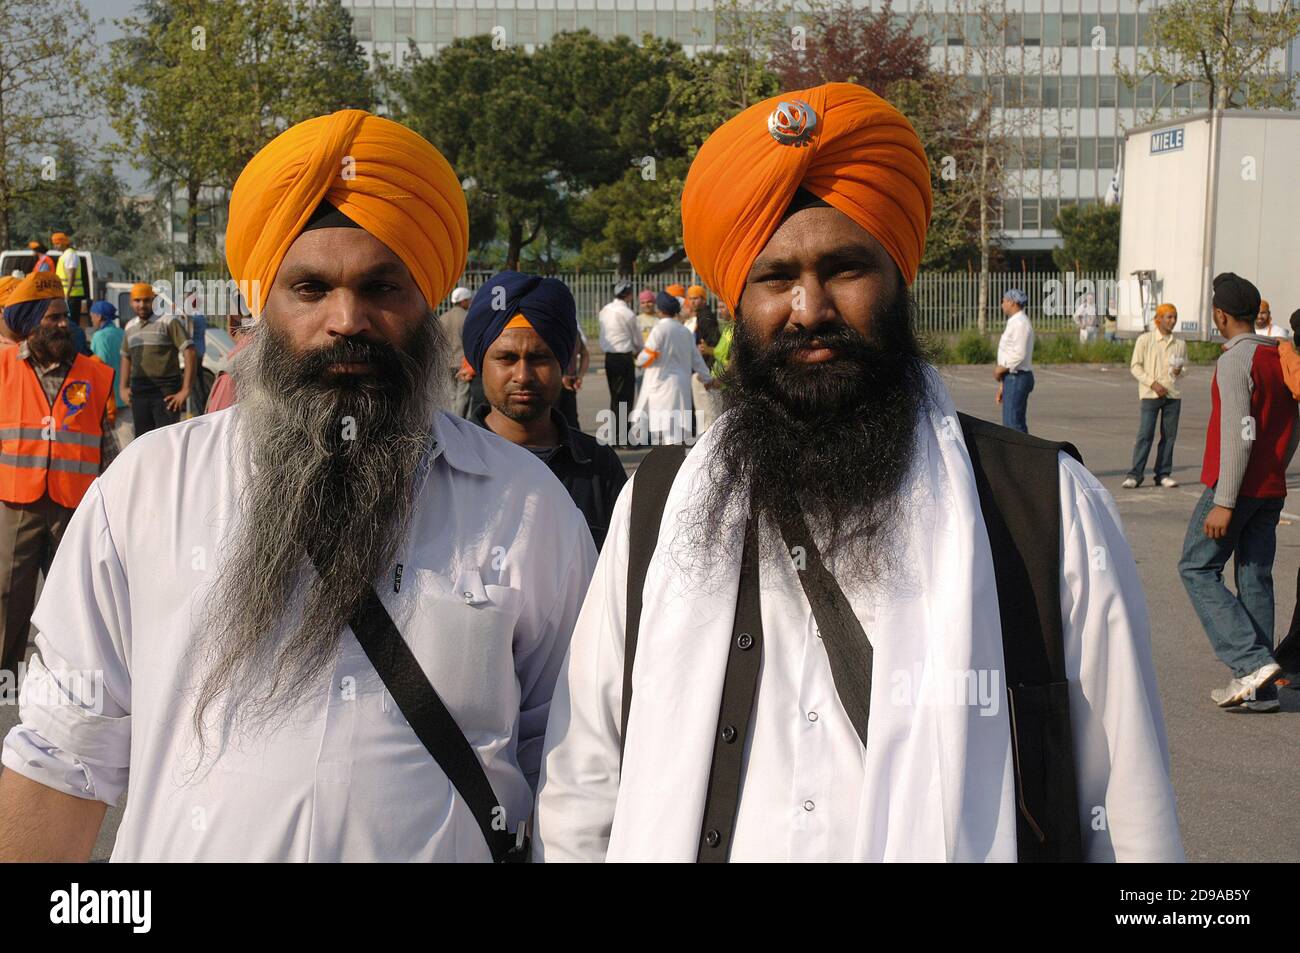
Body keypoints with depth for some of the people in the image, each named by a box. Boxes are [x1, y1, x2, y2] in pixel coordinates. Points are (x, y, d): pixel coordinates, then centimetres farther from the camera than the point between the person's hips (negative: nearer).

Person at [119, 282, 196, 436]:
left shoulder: (169, 322, -5)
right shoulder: (130, 327, 16)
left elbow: (189, 354, -11)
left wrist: (185, 390, -16)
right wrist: (124, 387, 16)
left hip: (166, 393, -6)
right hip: (138, 393, 6)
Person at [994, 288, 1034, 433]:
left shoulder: (1020, 323, -14)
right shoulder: (1014, 322, 18)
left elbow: (1019, 355, -23)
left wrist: (1000, 369, -12)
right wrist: (1002, 385, 21)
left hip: (1017, 378, -10)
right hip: (1012, 378, 10)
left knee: (1013, 424, -11)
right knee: (1009, 423, 12)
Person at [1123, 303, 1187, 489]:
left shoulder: (1180, 344, 11)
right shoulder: (1145, 340, 1)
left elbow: (1185, 367, 19)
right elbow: (1135, 366, -1)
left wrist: (1180, 371, -6)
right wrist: (1152, 383, -12)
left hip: (1173, 396, 4)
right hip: (1150, 394, -4)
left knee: (1169, 436, 4)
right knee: (1145, 434, -7)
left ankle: (1163, 474, 11)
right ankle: (1135, 474, -3)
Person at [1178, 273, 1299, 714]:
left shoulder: (1234, 361, -15)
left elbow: (1240, 434, -21)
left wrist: (1224, 502, -20)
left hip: (1235, 487, -8)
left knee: (1196, 568, 2)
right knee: (1255, 578, 9)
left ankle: (1252, 660, -10)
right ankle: (1260, 689, 9)